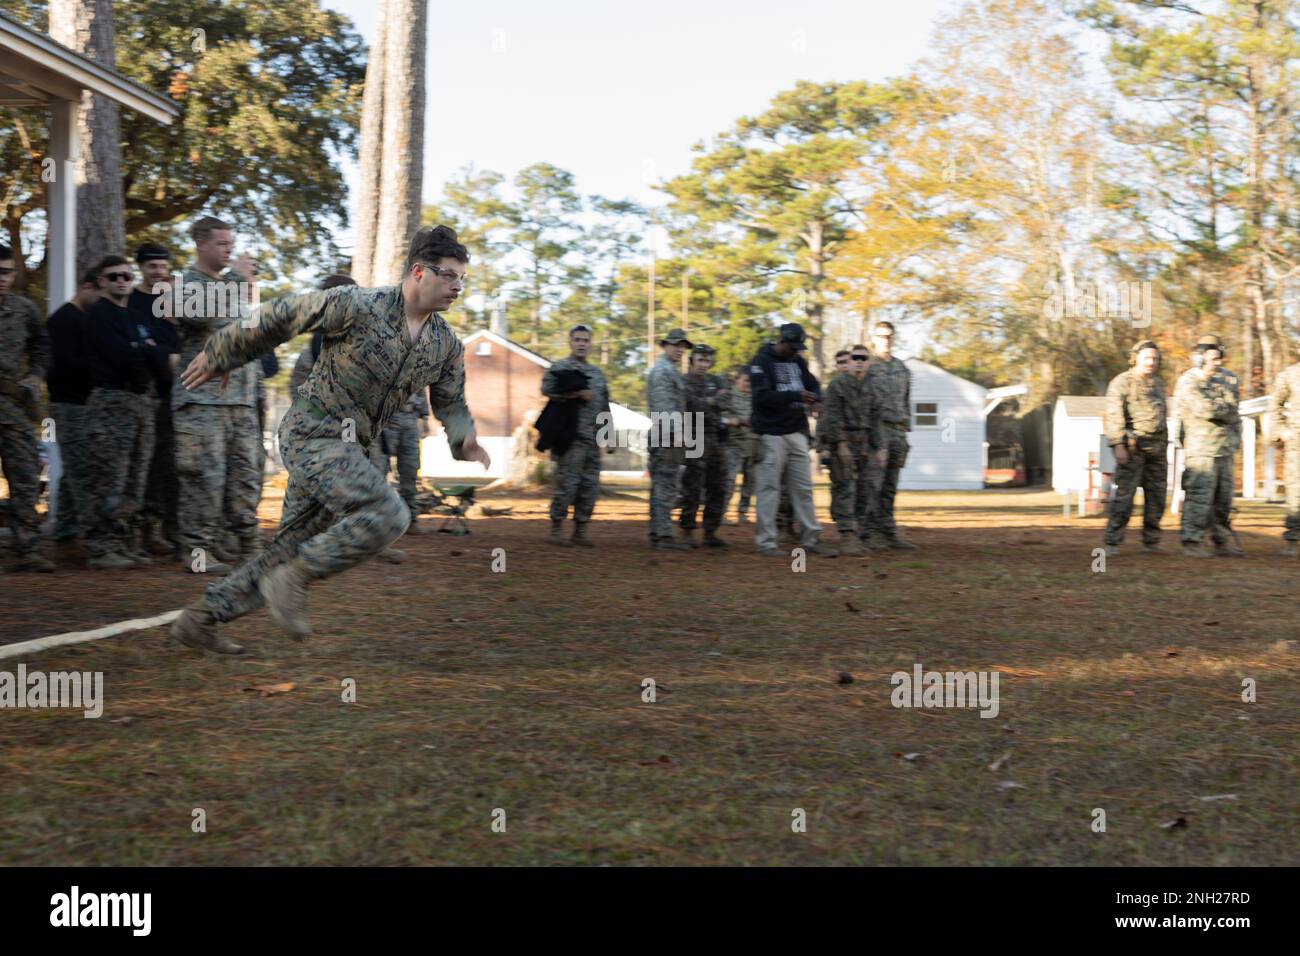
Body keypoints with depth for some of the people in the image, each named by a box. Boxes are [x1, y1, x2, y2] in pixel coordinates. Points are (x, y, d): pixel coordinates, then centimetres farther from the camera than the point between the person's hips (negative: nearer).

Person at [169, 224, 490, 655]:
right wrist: (219, 356, 2)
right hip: (311, 432, -8)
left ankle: (200, 619, 20)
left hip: (345, 448, 8)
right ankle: (291, 581, -12)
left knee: (291, 548, 9)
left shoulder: (446, 345, 6)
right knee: (388, 514, -24)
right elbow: (280, 317, -6)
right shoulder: (358, 305, -15)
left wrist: (465, 442, -4)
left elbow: (451, 403, 19)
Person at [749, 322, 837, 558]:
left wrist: (812, 397, -11)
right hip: (771, 434, -7)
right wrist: (795, 396, -25)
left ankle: (811, 539, 13)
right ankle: (766, 543, 1)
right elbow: (762, 397, -18)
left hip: (796, 432, 7)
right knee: (769, 488, -4)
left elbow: (814, 386, 14)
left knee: (803, 488, 8)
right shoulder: (761, 362, -7)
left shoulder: (798, 362, 14)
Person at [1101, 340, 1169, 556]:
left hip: (1157, 447, 7)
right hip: (1133, 447, -7)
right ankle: (1111, 542, -9)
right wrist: (1118, 445, -22)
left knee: (1156, 496, 5)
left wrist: (1164, 446, 18)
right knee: (1124, 494, -11)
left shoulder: (1158, 384, 16)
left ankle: (1151, 542, 12)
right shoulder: (1122, 382, -6)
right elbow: (1114, 415, -14)